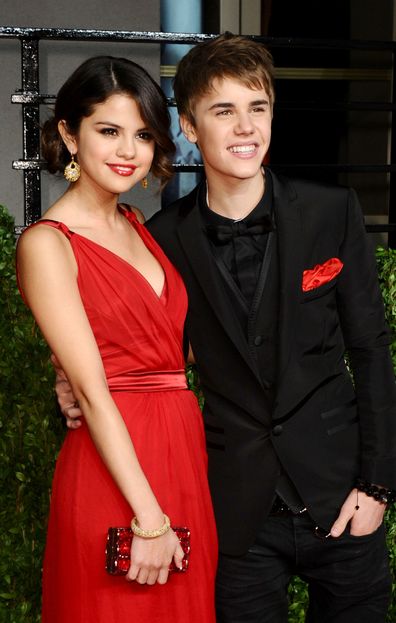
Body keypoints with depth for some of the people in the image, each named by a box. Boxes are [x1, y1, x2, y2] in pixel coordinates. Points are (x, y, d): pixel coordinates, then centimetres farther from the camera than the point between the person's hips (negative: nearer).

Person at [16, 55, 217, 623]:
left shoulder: (137, 227, 13)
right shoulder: (47, 244, -10)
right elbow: (92, 392, -16)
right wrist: (149, 518, -18)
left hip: (185, 458, 7)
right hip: (114, 473, -7)